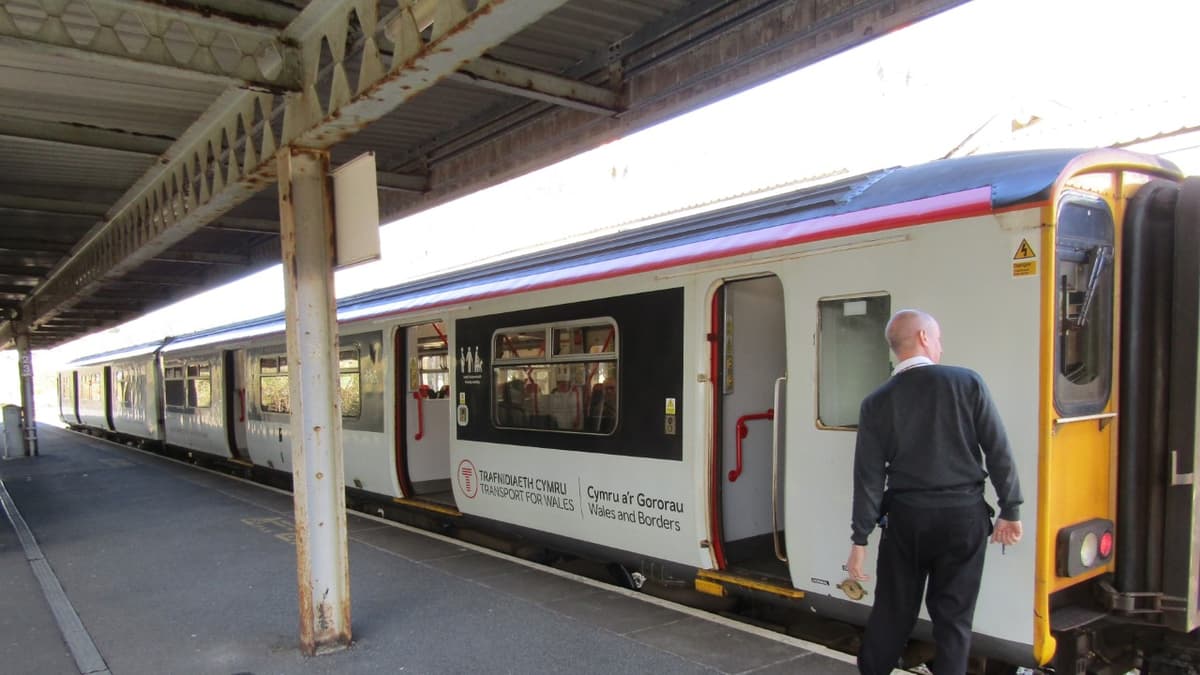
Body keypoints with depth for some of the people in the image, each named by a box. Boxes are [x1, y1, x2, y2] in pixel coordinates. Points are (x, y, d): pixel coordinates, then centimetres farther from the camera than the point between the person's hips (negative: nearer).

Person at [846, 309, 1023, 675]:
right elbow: (999, 452, -5)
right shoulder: (968, 383, -6)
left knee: (893, 611, 13)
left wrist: (860, 539, 0)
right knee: (953, 616, 10)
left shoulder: (878, 401, -4)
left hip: (906, 518, 1)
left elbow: (869, 476, -5)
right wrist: (1010, 510, 5)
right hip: (963, 516, 0)